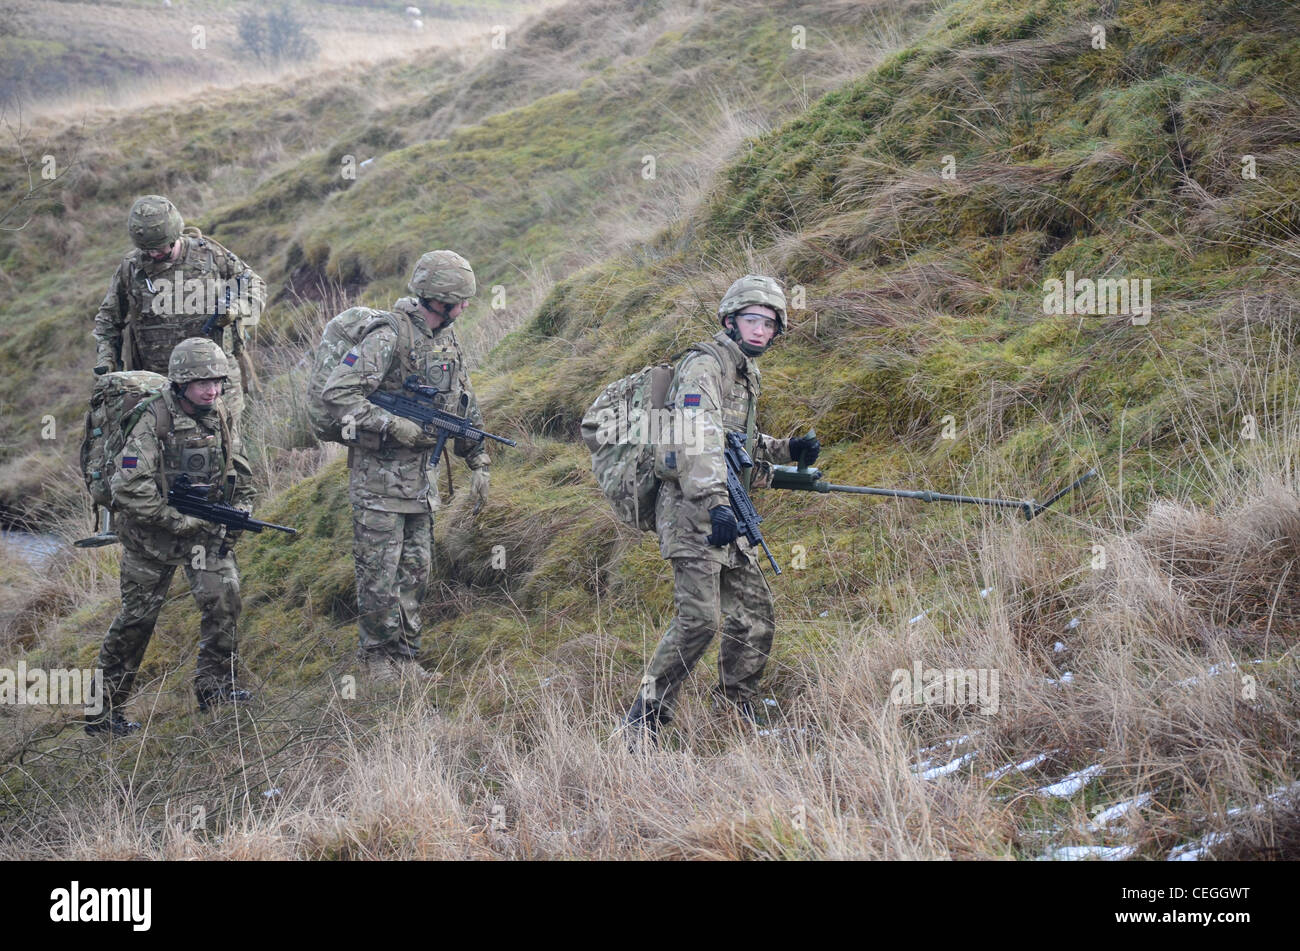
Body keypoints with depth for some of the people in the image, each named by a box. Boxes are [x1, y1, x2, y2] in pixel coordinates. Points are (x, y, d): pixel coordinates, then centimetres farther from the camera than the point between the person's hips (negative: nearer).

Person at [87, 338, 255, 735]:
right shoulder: (154, 421, -22)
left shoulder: (219, 415, -1)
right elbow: (131, 489, -27)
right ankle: (102, 708, 12)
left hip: (205, 524, 5)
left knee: (223, 596, -13)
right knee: (138, 616, 0)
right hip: (154, 530, -5)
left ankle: (214, 685, 3)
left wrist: (242, 502, 4)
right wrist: (184, 523, -24)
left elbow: (234, 464, 18)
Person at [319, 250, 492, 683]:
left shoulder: (447, 341, 8)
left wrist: (479, 463, 17)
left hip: (421, 475, 8)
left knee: (415, 572, 10)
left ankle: (404, 655, 19)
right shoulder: (389, 338, -18)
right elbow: (335, 395, -22)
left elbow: (466, 408, 20)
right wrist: (394, 426, -23)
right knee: (379, 573, -2)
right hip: (379, 475, -8)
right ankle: (377, 656, 10)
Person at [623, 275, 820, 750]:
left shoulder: (745, 372, 20)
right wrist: (716, 502, -36)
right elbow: (698, 438, -24)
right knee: (699, 618, -18)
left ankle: (736, 703, 28)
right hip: (692, 511, -10)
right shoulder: (705, 364, -10)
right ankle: (645, 719, -12)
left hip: (724, 516, 10)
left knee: (755, 613, 11)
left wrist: (787, 450, 16)